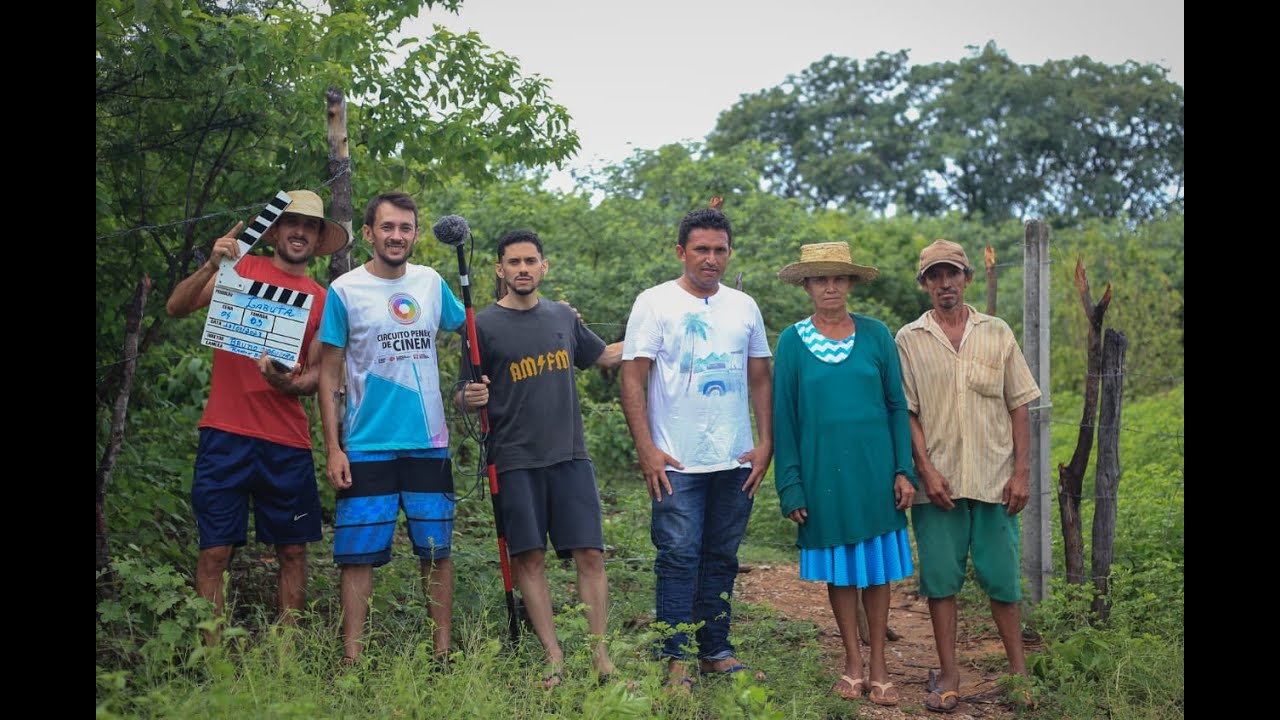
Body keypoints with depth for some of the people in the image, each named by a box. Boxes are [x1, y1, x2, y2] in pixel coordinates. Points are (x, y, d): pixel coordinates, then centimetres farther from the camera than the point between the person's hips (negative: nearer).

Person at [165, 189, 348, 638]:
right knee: (216, 550, -2)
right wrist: (211, 265, -20)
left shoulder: (322, 299, 11)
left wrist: (292, 383, -12)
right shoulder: (242, 269, 5)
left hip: (288, 441, 3)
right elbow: (177, 307, -4)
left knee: (293, 551, 6)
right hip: (226, 434, -2)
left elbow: (317, 373, 11)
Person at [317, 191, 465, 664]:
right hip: (366, 446, -3)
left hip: (429, 444, 3)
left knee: (437, 550, 8)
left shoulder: (431, 283, 8)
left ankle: (443, 654, 18)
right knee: (358, 554, -1)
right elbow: (329, 373, -1)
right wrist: (332, 448, -7)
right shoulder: (344, 291, -2)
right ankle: (352, 659, 8)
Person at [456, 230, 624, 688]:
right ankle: (553, 658, 10)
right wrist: (470, 398, -21)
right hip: (516, 460, -3)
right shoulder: (485, 325, 0)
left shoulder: (563, 316, 12)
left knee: (590, 554, -1)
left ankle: (601, 657, 7)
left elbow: (605, 356, 26)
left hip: (571, 455, 3)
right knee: (529, 558, 0)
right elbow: (467, 398, 1)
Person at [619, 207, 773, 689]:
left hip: (735, 462, 4)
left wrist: (765, 443, 4)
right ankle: (674, 659, 7)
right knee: (679, 558, -2)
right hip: (676, 463, -4)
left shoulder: (744, 307, 11)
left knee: (721, 558, 12)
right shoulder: (655, 303, -2)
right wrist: (646, 450, -12)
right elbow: (633, 378, -5)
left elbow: (760, 379, 14)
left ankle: (716, 651, 23)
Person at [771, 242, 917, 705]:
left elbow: (897, 405, 4)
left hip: (874, 467, 1)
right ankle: (853, 663, 22)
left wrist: (904, 470, -4)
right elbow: (783, 418, 0)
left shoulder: (876, 335, 2)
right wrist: (791, 487, -4)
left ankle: (878, 666, 17)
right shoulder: (792, 342, 0)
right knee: (839, 568, 9)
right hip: (823, 471, 0)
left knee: (877, 565, 7)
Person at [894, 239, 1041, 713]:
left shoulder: (997, 334, 6)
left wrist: (1022, 472, 0)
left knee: (1002, 578, 5)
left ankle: (1018, 670, 20)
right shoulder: (908, 340, 3)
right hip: (938, 482, 0)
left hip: (995, 480, 1)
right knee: (940, 579, 4)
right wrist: (926, 470, -8)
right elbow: (906, 412, 1)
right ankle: (948, 675, 15)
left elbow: (1019, 407, 6)